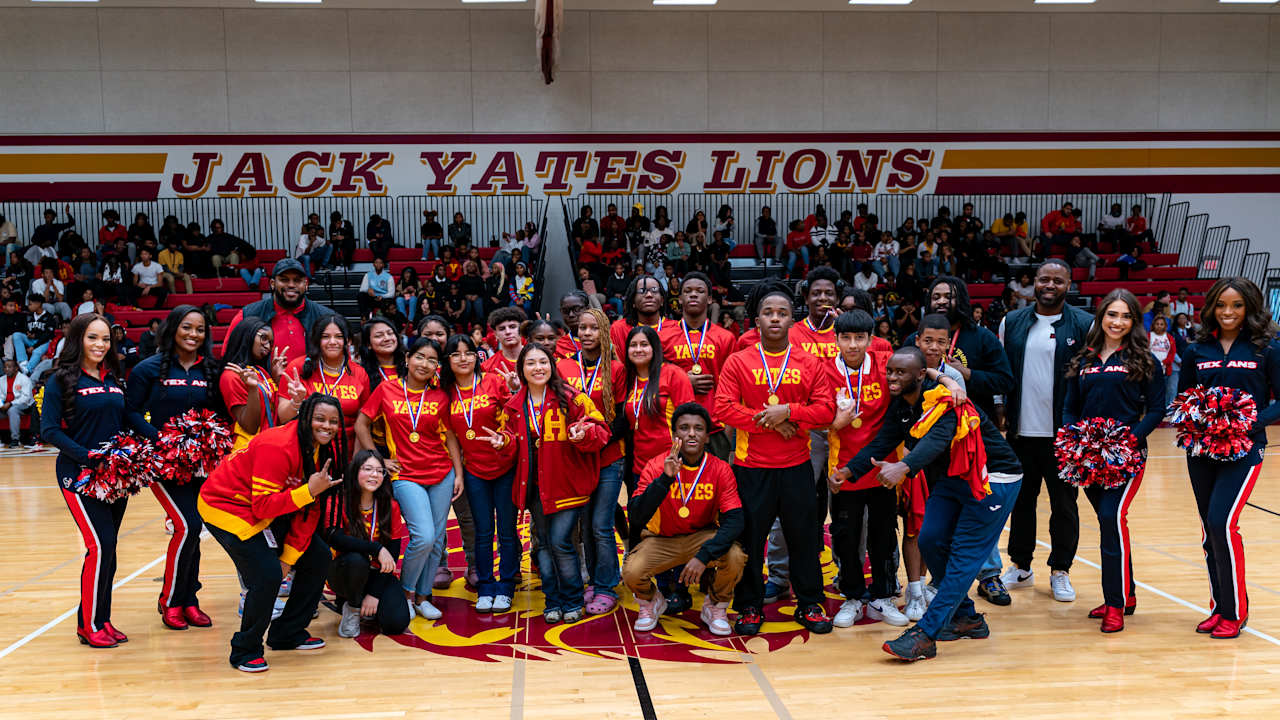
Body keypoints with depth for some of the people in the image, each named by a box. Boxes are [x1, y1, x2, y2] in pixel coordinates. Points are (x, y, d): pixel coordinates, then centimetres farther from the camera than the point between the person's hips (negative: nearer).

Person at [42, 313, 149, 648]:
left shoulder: (113, 379, 12)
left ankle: (103, 621, 20)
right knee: (100, 546, -11)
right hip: (79, 476, -6)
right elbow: (49, 430, -12)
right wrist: (87, 456, -22)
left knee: (108, 549, 8)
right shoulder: (62, 381, -5)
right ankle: (88, 625, 3)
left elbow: (130, 419, 13)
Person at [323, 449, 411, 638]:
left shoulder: (390, 507, -4)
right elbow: (334, 538, -29)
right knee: (355, 559, -37)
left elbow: (393, 553, -4)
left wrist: (375, 593, -12)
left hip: (378, 574, 2)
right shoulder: (339, 502, -12)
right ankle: (352, 608, -7)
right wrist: (377, 549, -34)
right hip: (345, 574, -2)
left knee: (397, 622, -22)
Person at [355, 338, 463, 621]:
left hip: (441, 475, 3)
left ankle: (423, 596, 21)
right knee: (424, 536, -16)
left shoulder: (440, 398, 4)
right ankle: (406, 590, 8)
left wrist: (459, 474, 4)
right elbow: (361, 425, 5)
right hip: (406, 475, -3)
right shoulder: (387, 390, 0)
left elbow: (450, 437, 9)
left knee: (436, 539, 5)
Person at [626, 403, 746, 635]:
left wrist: (704, 556, -34)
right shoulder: (657, 466, -15)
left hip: (703, 536, 0)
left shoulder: (720, 470, -13)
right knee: (631, 572, -27)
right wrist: (666, 478, -39)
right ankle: (651, 602, 12)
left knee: (735, 557, -30)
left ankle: (716, 607, 4)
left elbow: (734, 520, -19)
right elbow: (636, 516, -26)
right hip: (661, 540, 0)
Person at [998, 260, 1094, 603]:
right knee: (1021, 499, 12)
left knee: (1064, 503, 7)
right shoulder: (1012, 322, 6)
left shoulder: (1084, 324, -2)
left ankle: (1060, 571, 18)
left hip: (1064, 433, -3)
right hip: (1021, 430, 3)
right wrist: (1002, 411, 5)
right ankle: (1020, 565, 25)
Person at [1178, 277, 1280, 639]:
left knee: (1223, 523, -15)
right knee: (1210, 530, 9)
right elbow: (1180, 398, 13)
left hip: (1244, 449, -4)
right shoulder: (1197, 351, 7)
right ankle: (1219, 608, 23)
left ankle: (1235, 612, -1)